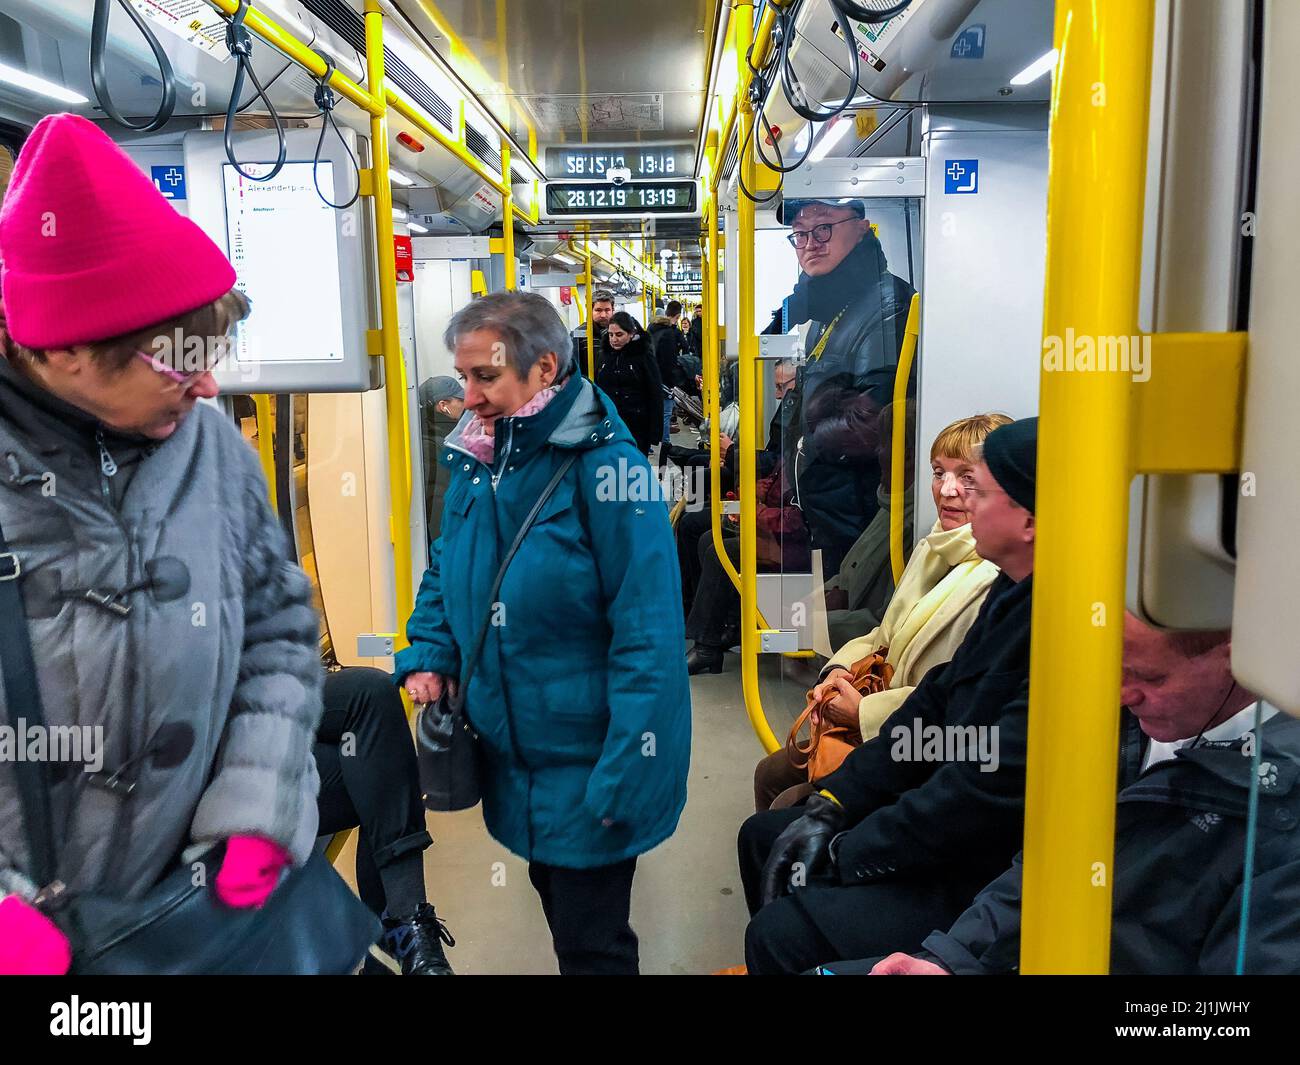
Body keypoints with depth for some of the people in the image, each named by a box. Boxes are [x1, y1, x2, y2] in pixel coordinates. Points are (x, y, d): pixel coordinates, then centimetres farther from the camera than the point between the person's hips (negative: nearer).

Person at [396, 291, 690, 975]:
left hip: (588, 758, -7)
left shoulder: (603, 464, -20)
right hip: (512, 753, 7)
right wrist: (428, 656, -1)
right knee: (555, 900, 25)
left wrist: (620, 778, -23)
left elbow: (646, 632, -22)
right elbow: (444, 573, 17)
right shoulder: (477, 463, 3)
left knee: (590, 942, 9)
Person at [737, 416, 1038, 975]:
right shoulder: (1013, 592, 4)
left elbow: (995, 787, -28)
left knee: (782, 932, -18)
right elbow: (934, 702, 8)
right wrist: (832, 806, 2)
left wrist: (846, 854, -16)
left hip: (996, 880, -9)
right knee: (763, 835, 15)